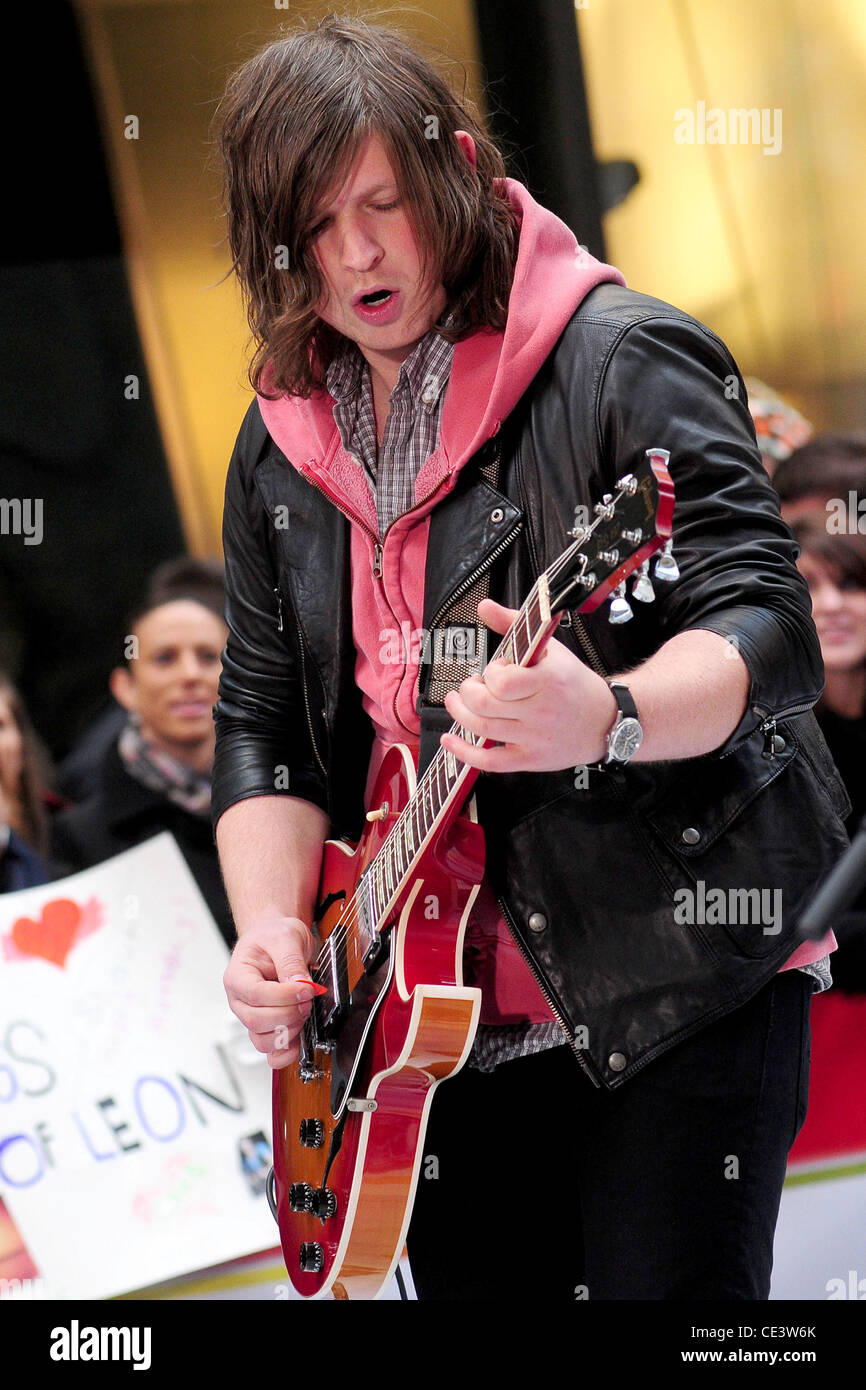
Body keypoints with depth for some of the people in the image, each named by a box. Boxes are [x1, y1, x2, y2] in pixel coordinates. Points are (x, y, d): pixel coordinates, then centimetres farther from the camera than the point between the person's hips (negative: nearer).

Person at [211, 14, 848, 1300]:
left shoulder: (620, 362, -10)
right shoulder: (283, 449, 10)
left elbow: (768, 633, -19)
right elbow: (264, 721, 12)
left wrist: (610, 720, -39)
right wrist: (273, 928, -5)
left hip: (678, 975, -6)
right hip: (439, 1012, 6)